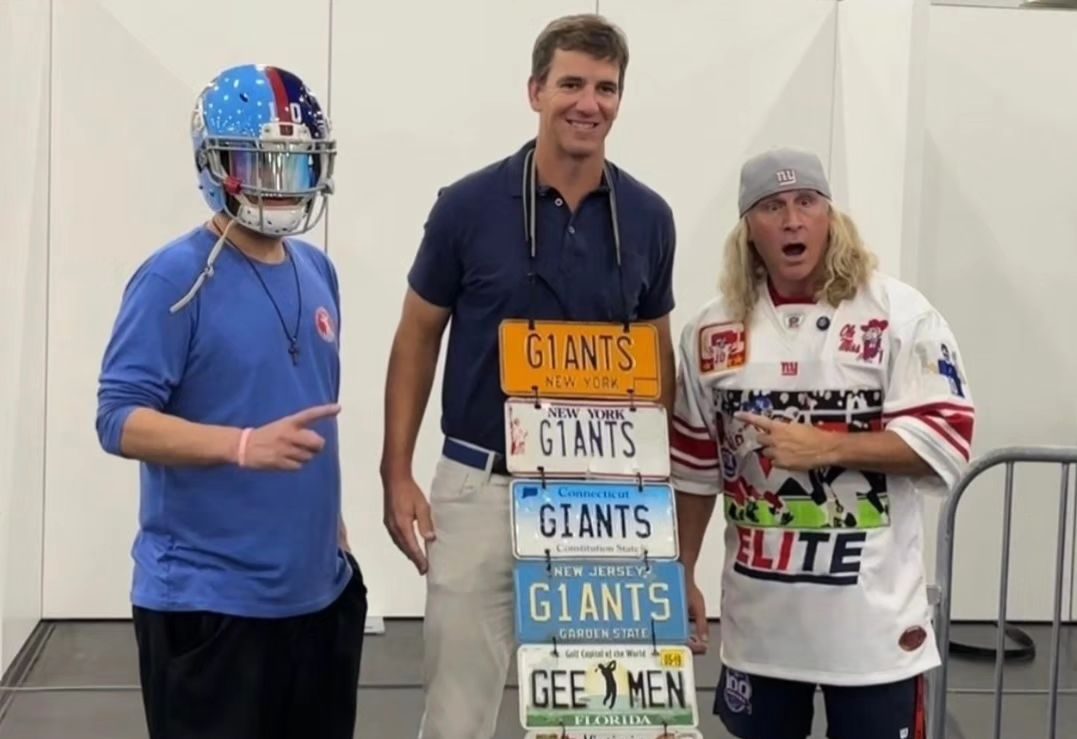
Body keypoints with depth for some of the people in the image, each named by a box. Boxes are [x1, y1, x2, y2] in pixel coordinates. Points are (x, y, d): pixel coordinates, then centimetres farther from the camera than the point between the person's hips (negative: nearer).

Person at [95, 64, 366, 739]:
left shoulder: (317, 271, 10)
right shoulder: (176, 278, -12)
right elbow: (120, 419, -18)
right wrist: (243, 446, -30)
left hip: (317, 586, 8)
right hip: (208, 597, -7)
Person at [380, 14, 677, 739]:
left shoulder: (648, 217, 0)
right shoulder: (469, 205, -7)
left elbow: (656, 353, 10)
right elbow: (418, 338, 1)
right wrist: (398, 472, -5)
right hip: (481, 484, -2)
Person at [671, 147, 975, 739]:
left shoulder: (898, 313, -6)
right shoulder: (713, 330, 5)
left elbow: (945, 439, -10)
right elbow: (695, 467, 11)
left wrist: (825, 447, -18)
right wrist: (683, 574, 12)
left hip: (871, 609, -3)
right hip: (758, 607, 4)